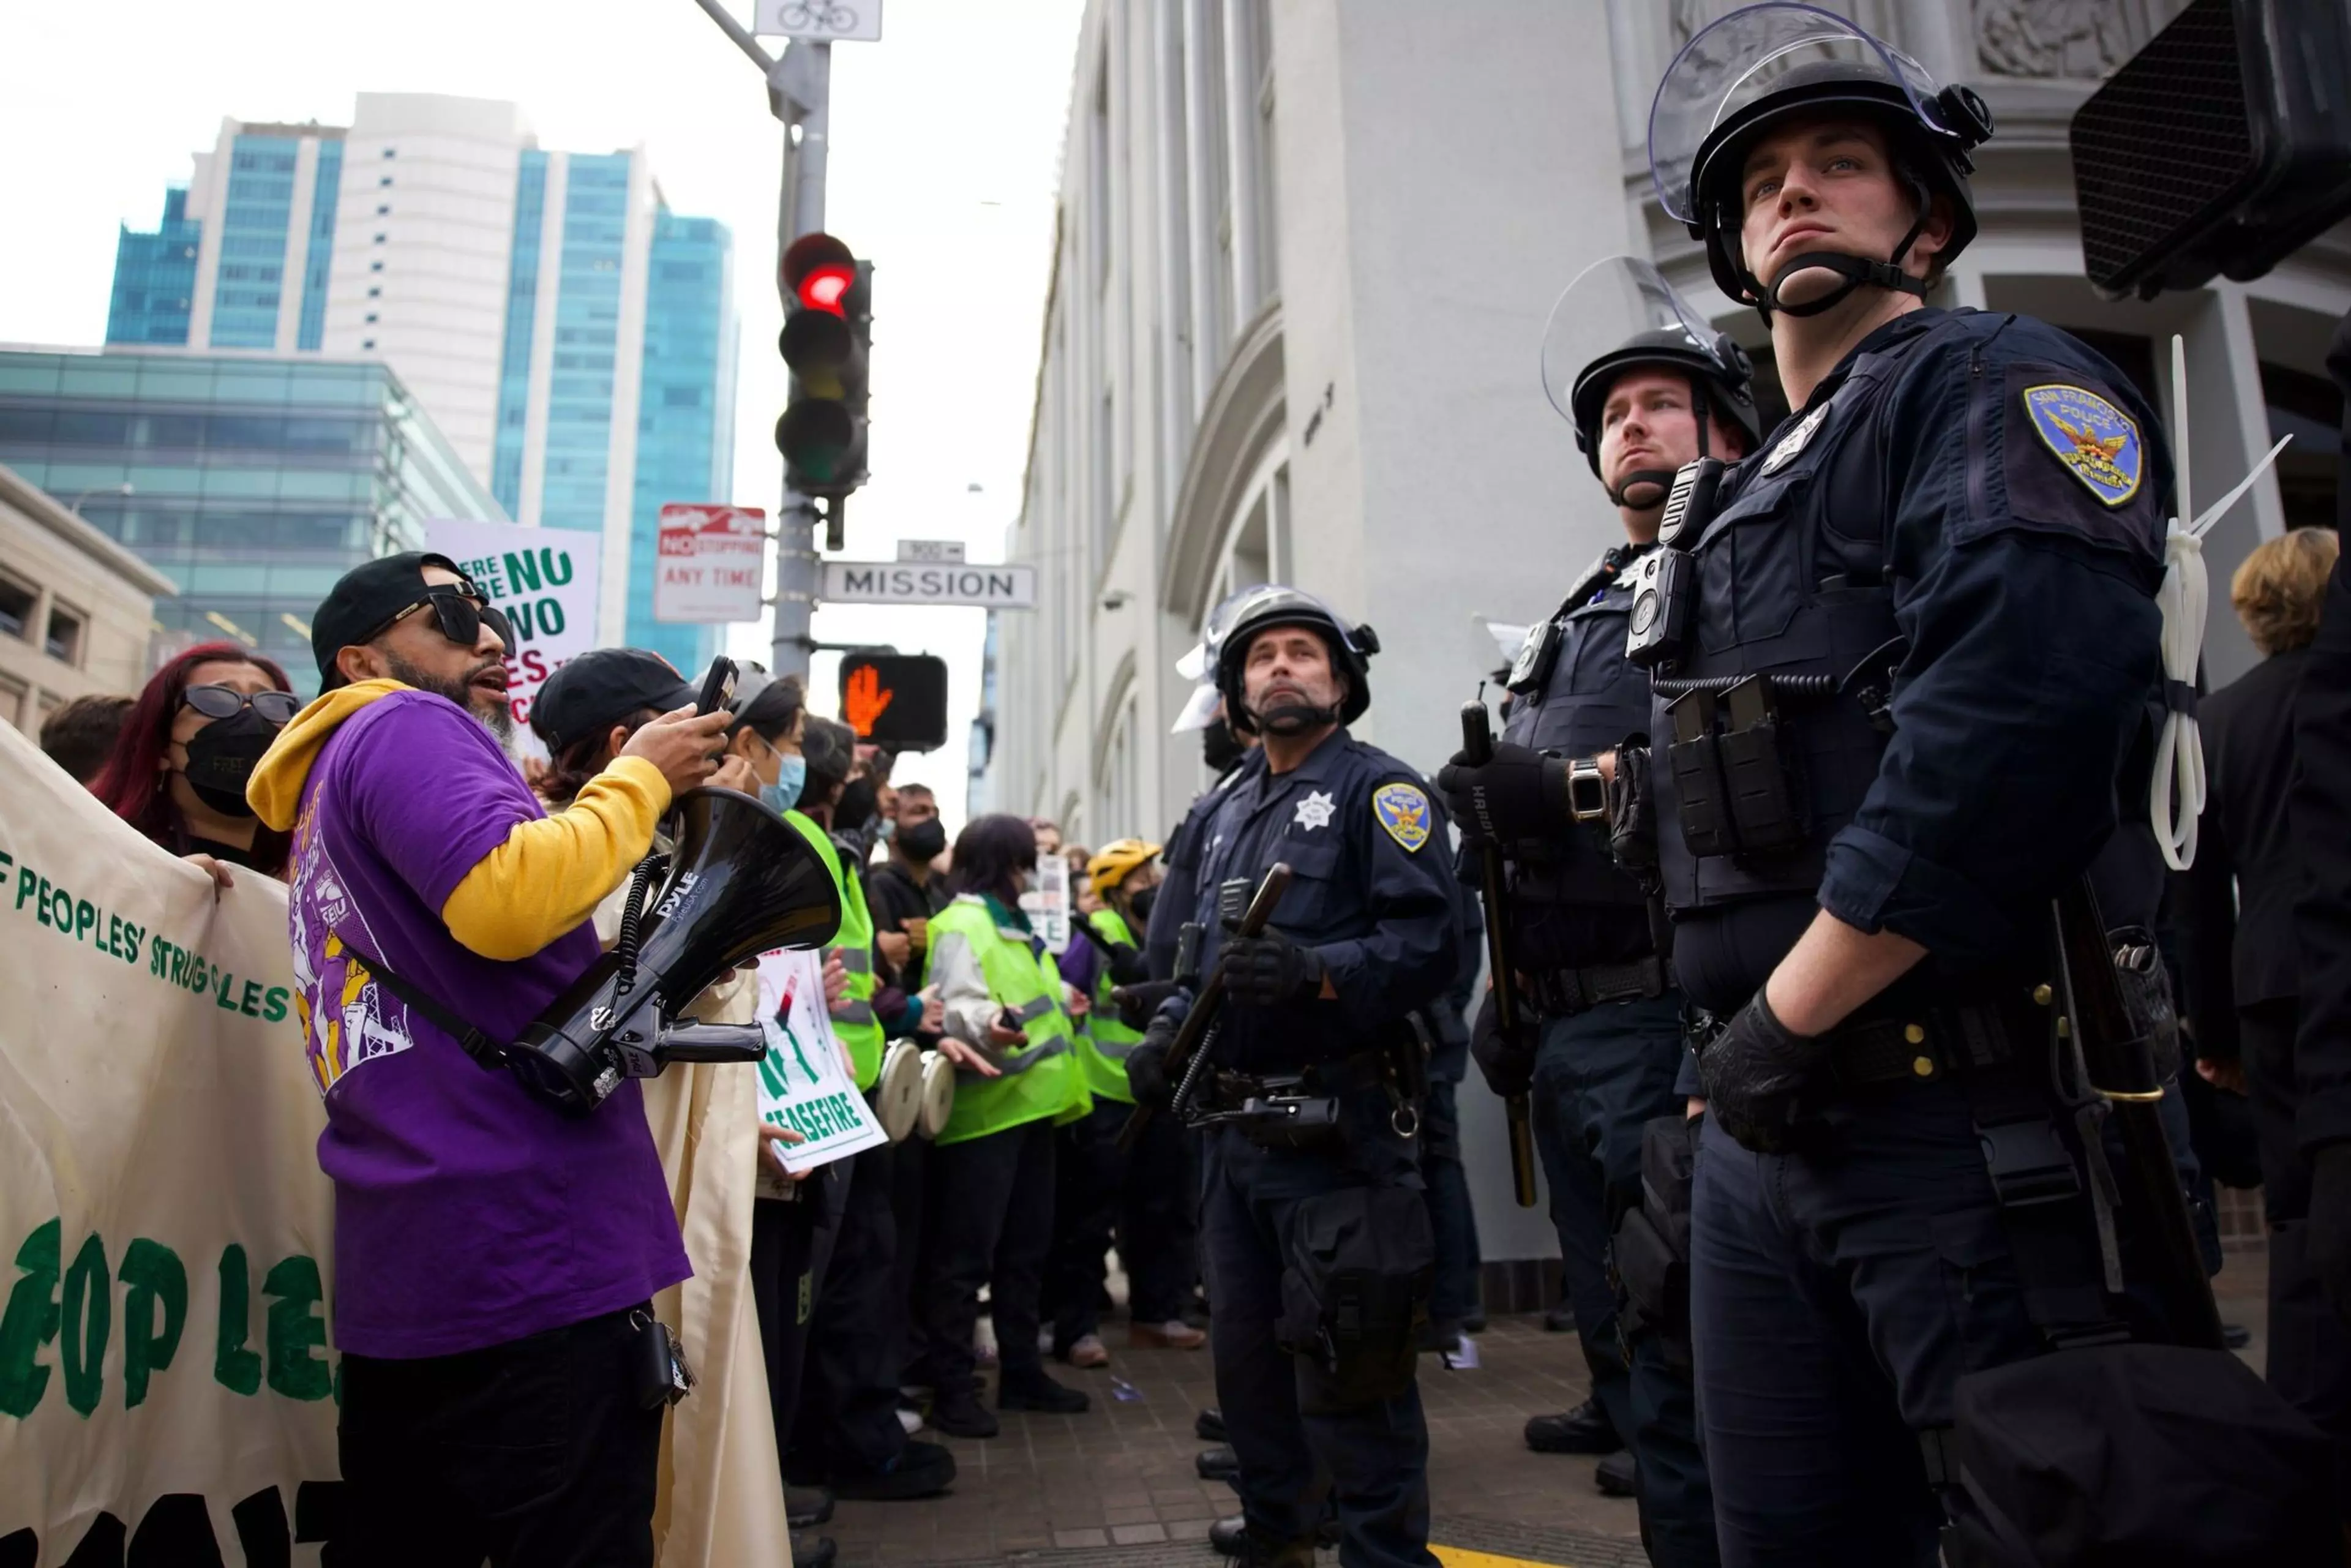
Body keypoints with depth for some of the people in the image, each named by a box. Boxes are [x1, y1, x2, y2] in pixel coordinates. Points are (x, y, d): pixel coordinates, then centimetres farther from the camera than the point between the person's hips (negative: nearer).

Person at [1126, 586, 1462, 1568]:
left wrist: (1315, 970, -30)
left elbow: (1431, 941, -17)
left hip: (1337, 1127, -8)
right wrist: (1166, 1035, 5)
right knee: (1244, 1347, 18)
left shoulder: (1377, 789, -5)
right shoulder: (1227, 813, 18)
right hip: (1236, 1127, 8)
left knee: (1346, 1367, -3)